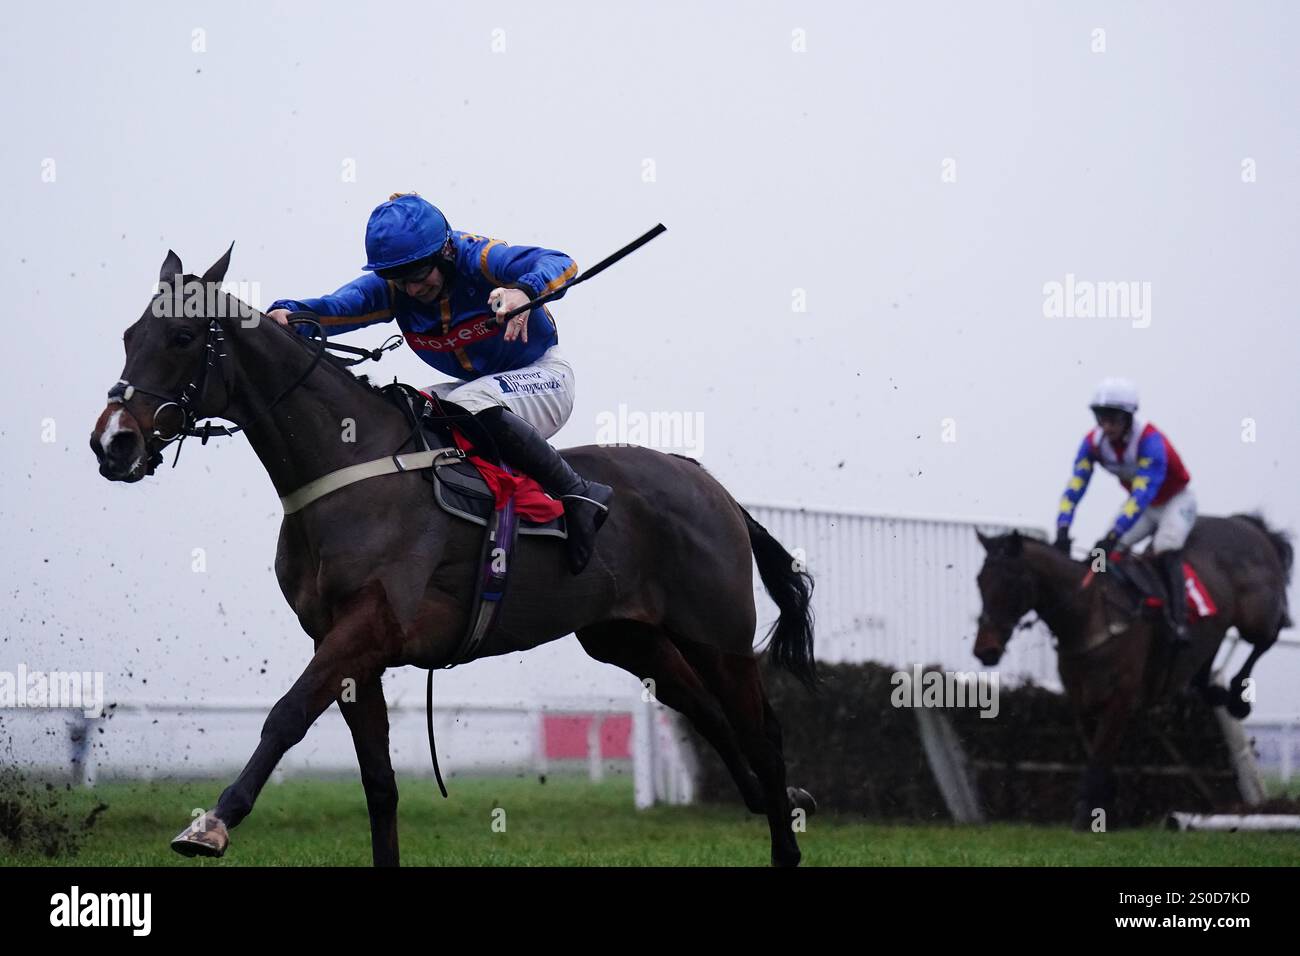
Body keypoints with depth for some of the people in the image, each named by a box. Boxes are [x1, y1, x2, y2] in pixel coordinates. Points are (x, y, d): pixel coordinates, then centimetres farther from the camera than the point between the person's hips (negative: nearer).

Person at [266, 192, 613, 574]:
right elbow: (338, 306, -24)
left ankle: (578, 493, -29)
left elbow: (558, 264, -36)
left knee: (471, 404, -36)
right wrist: (287, 313, -45)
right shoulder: (391, 288, -8)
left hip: (544, 376, -7)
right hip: (478, 385, 7)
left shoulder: (477, 259, -23)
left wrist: (524, 291, -58)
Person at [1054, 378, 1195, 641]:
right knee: (1106, 552, -9)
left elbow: (1143, 494, -43)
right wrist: (1063, 530, -34)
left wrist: (1114, 536, -51)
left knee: (1166, 551, -29)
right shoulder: (1094, 442, -16)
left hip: (1176, 501, -7)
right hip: (1142, 507, 7)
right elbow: (1074, 488, -19)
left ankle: (1178, 622, -33)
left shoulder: (1150, 441, -35)